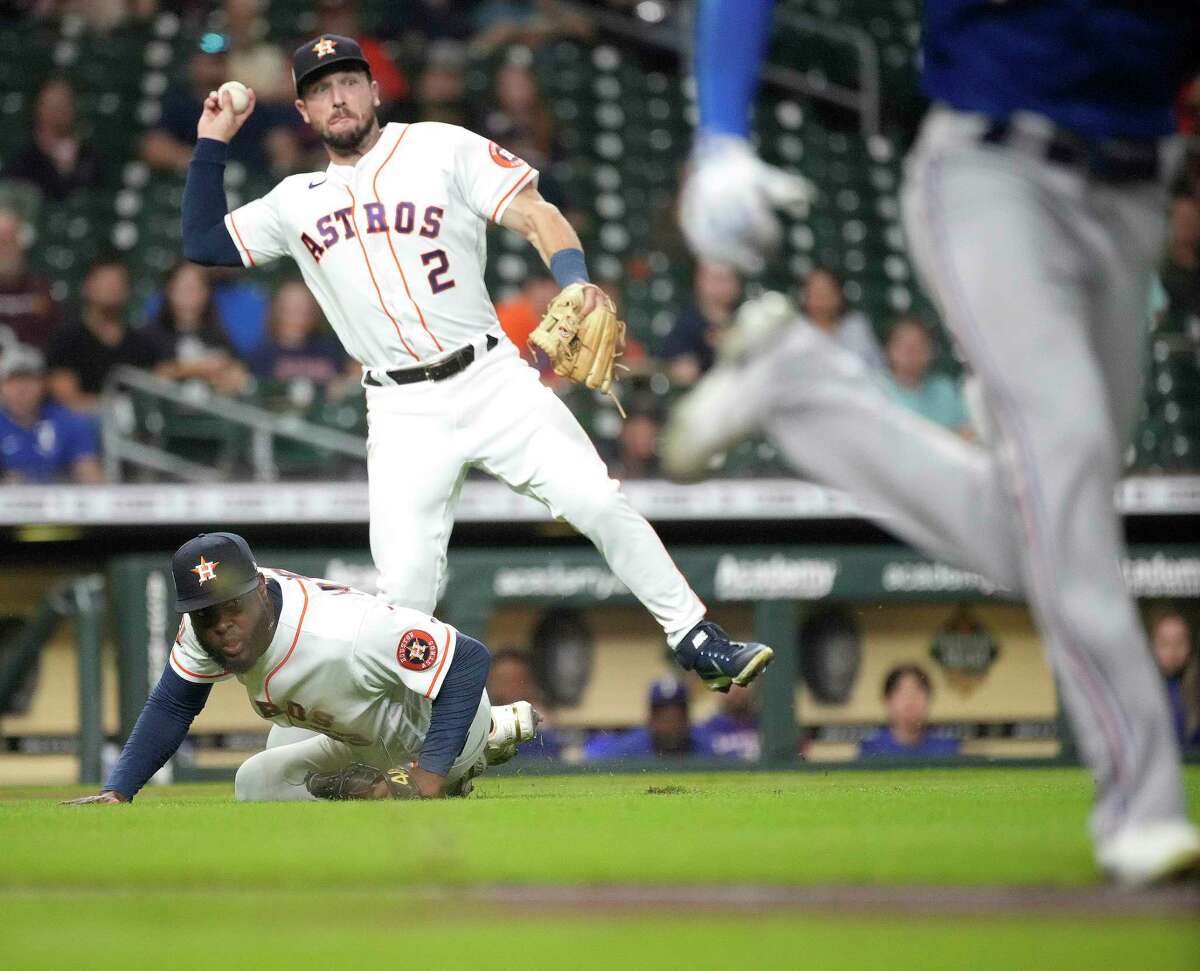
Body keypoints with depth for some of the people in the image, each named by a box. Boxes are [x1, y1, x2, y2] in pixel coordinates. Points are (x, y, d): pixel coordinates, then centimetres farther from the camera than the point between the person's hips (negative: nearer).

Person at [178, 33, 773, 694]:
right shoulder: (295, 203, 14)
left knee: (597, 503, -14)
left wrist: (575, 283, -21)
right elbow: (203, 243, 21)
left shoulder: (443, 149, 4)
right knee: (404, 590, -10)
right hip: (402, 411, 1)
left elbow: (536, 216, -3)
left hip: (491, 379, -1)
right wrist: (213, 143, 17)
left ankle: (695, 639, -3)